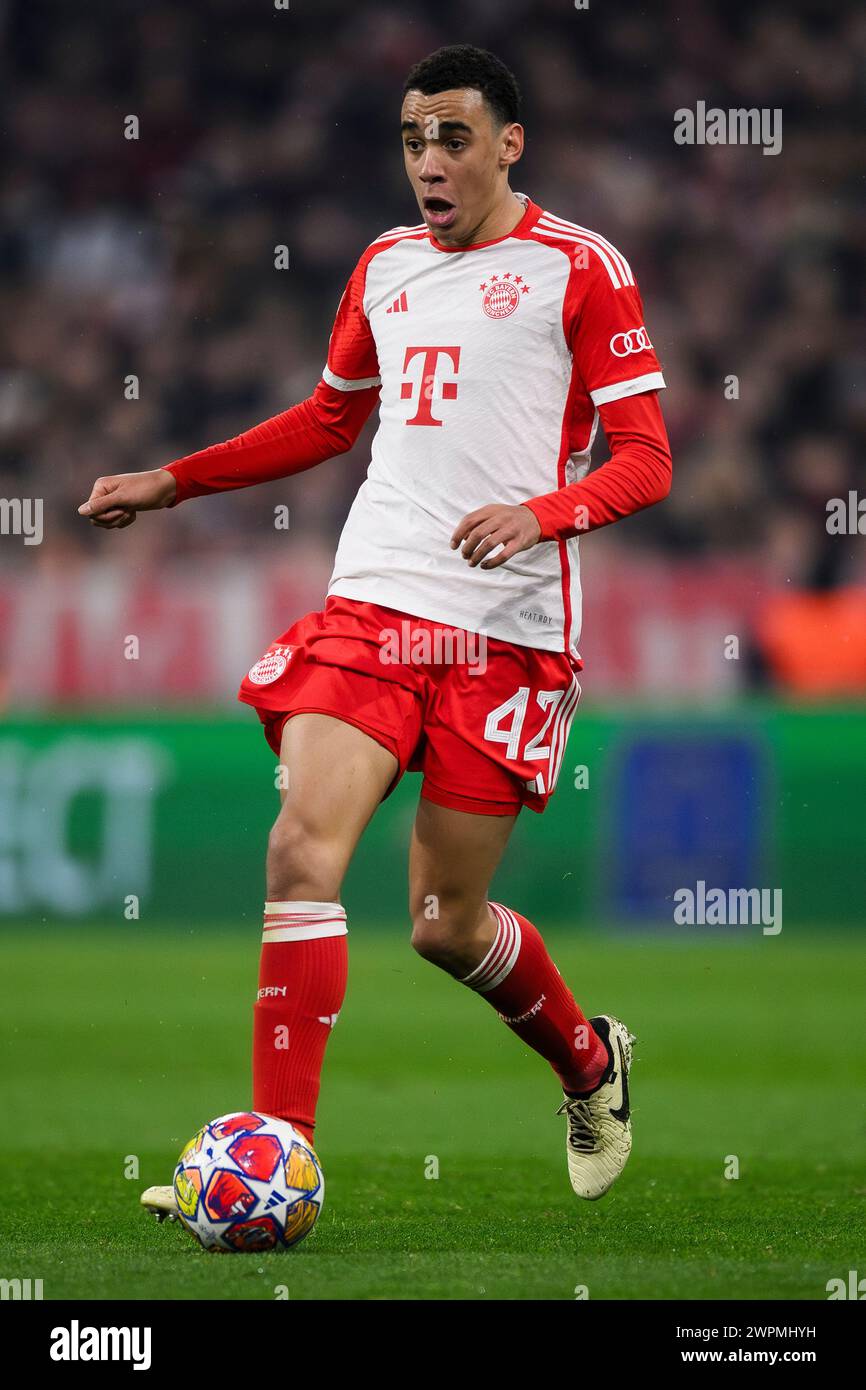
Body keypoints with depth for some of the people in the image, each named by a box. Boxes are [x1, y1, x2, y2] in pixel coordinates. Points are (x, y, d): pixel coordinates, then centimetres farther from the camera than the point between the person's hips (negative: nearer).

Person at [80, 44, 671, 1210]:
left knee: (448, 923, 0)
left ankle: (590, 1064, 31)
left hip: (505, 626, -4)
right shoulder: (385, 267, 16)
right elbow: (328, 421, 32)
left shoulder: (578, 268, -2)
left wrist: (539, 512, -24)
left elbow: (645, 461, -5)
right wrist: (169, 484, 27)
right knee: (305, 844, -15)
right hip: (372, 601, 4)